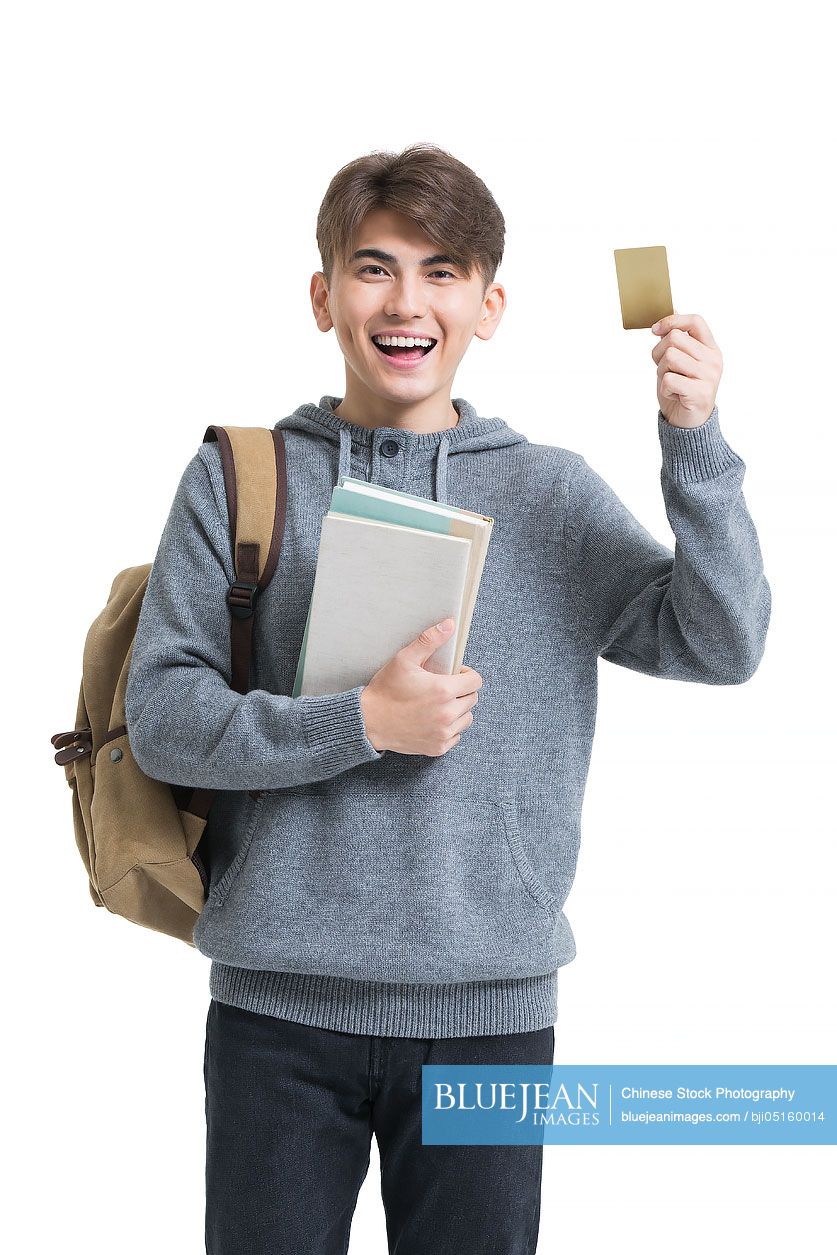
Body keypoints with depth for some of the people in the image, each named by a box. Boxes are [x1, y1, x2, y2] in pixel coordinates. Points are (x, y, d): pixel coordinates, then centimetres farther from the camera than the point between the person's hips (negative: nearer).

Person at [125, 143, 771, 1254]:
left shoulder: (552, 494, 6)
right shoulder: (240, 481, 3)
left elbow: (722, 645, -4)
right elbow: (161, 714, -4)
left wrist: (694, 441, -13)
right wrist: (361, 724, -16)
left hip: (489, 1006, 1)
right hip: (280, 1002, -1)